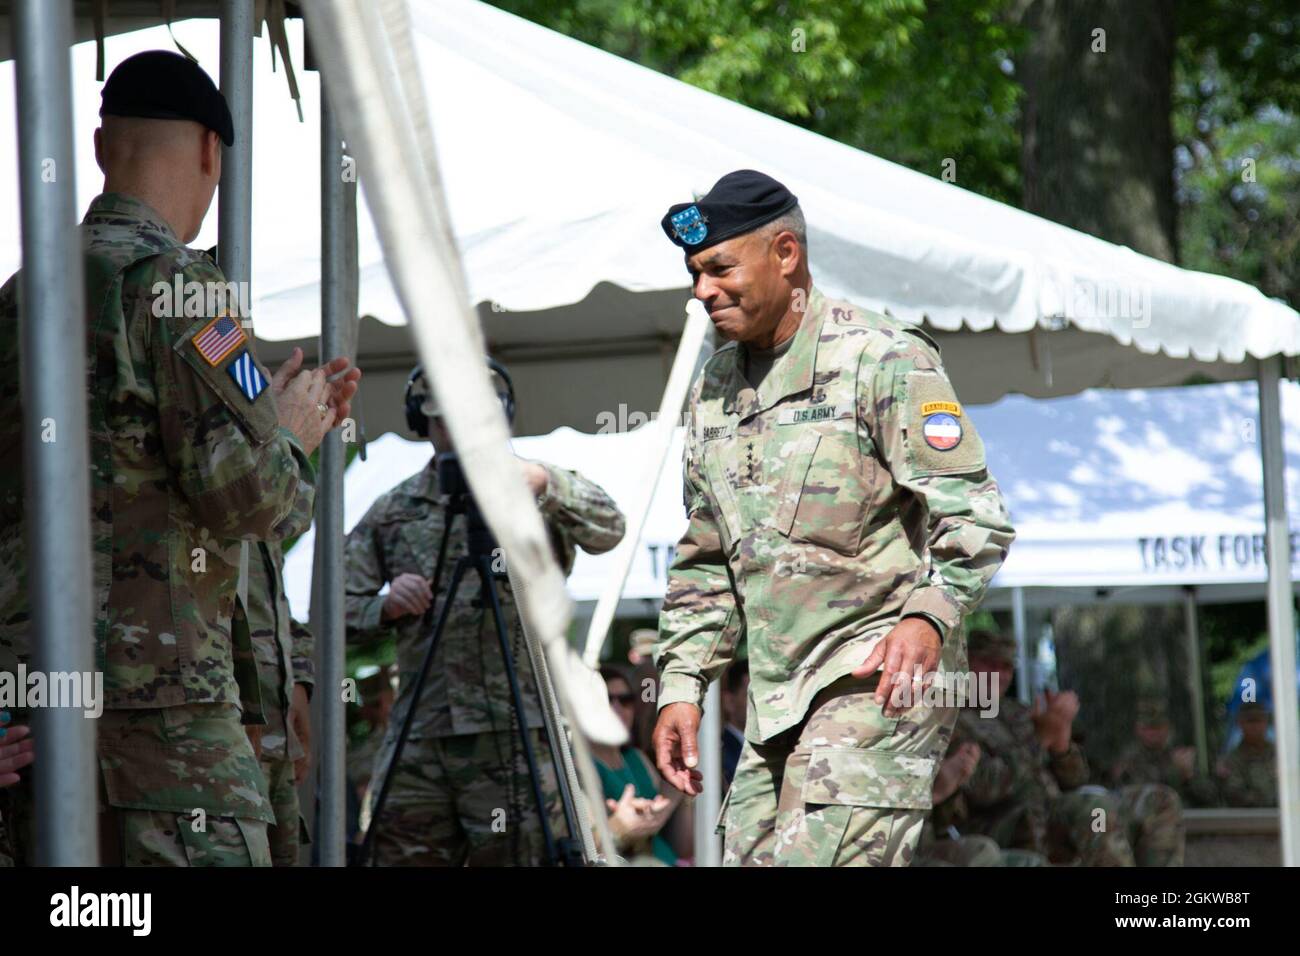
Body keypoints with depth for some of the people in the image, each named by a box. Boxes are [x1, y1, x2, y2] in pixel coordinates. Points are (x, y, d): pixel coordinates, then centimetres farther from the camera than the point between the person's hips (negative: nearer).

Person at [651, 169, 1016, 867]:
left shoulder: (882, 359, -6)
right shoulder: (714, 389, 16)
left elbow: (974, 514, -12)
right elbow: (705, 562, 23)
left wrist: (928, 616, -28)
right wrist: (680, 684, 13)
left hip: (877, 679, -8)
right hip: (772, 699, 8)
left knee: (815, 859, -20)